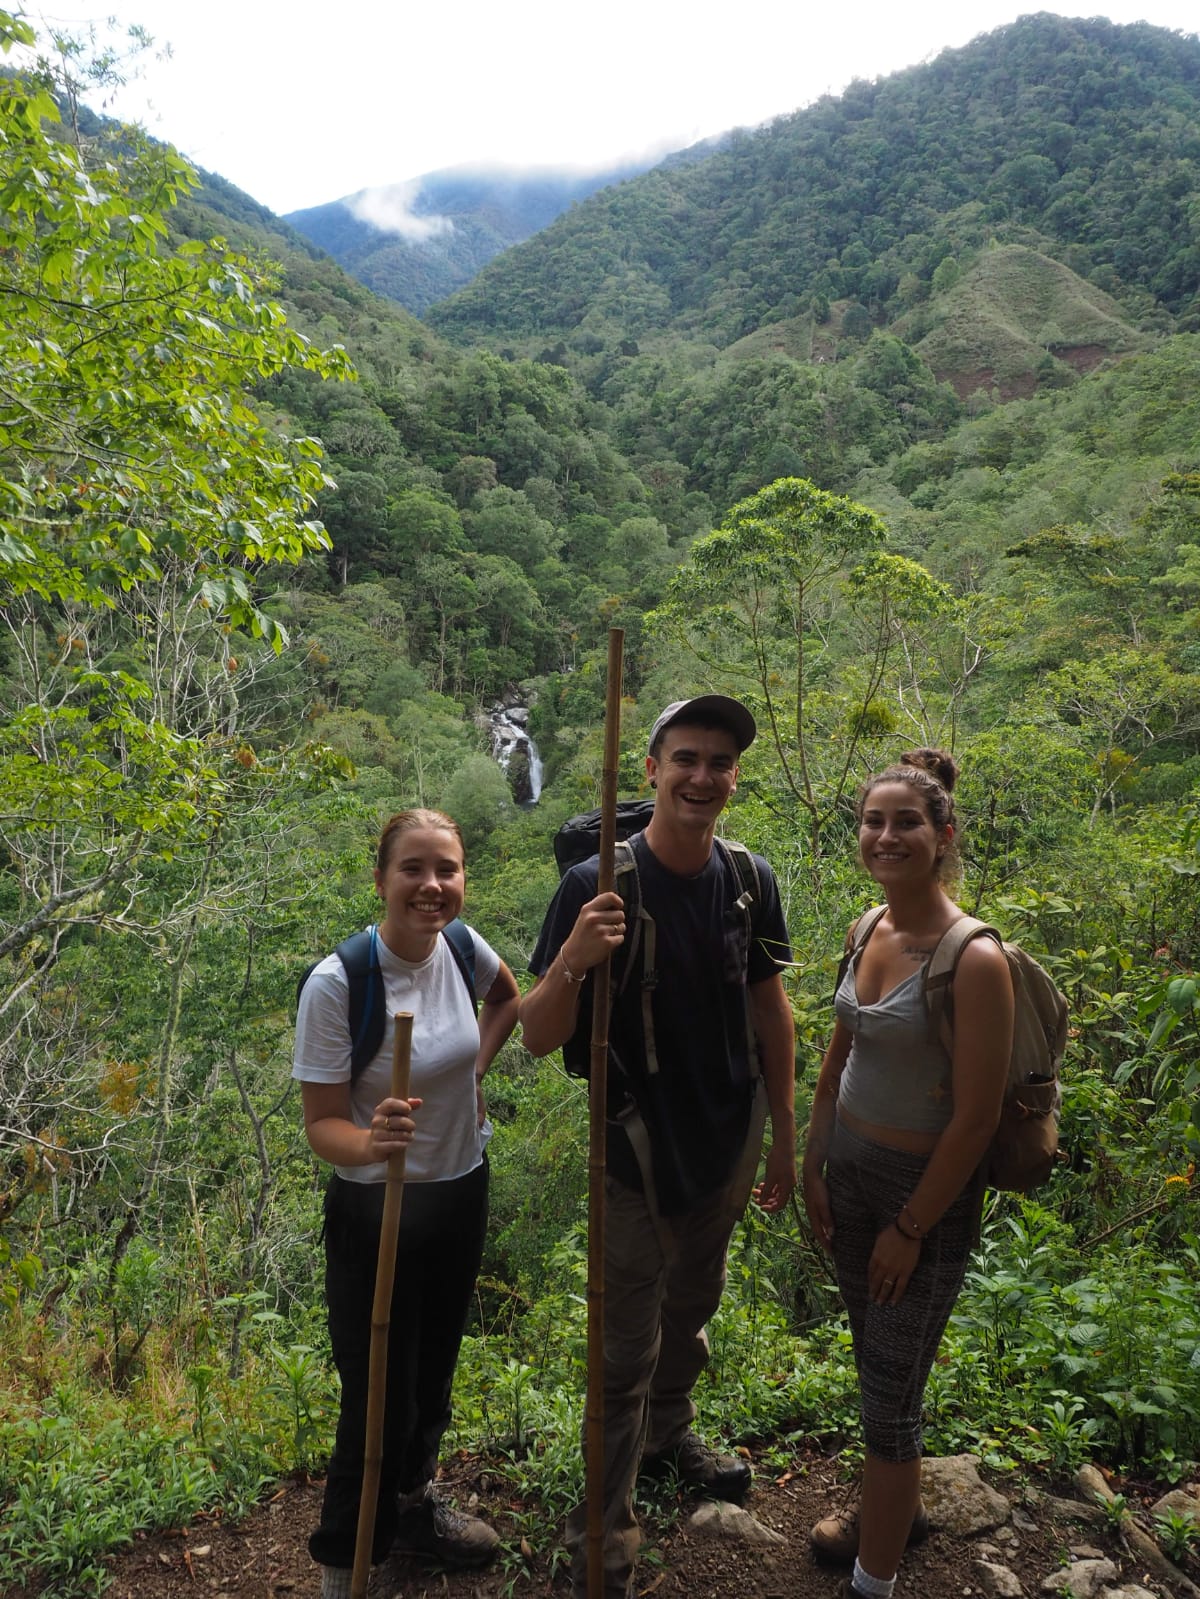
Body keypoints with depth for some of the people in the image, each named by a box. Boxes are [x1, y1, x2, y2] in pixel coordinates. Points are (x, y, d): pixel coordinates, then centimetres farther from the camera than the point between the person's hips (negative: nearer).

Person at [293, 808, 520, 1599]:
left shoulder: (460, 947, -11)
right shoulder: (337, 984, -26)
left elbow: (509, 997, 13)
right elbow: (322, 1123, -20)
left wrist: (477, 1066, -1)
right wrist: (368, 1142, -41)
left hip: (464, 1192, 5)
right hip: (376, 1208, -5)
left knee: (436, 1364, 25)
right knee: (380, 1391, 7)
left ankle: (414, 1500, 52)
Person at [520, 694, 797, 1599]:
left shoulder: (751, 881, -8)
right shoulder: (596, 886, -21)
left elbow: (771, 1012, 4)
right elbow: (539, 1039, -20)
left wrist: (784, 1139, 8)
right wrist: (570, 963, -40)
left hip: (728, 1146, 5)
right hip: (635, 1157, -4)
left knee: (692, 1307, 27)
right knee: (622, 1356, 8)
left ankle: (669, 1429, 54)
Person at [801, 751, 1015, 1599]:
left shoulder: (975, 959, -23)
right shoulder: (867, 932, -1)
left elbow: (976, 1116, -20)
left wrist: (911, 1227, -14)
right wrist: (814, 1166, 9)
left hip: (926, 1187, -6)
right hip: (850, 1172, 7)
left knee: (891, 1393, 6)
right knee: (877, 1361, 23)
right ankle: (896, 1506, 47)